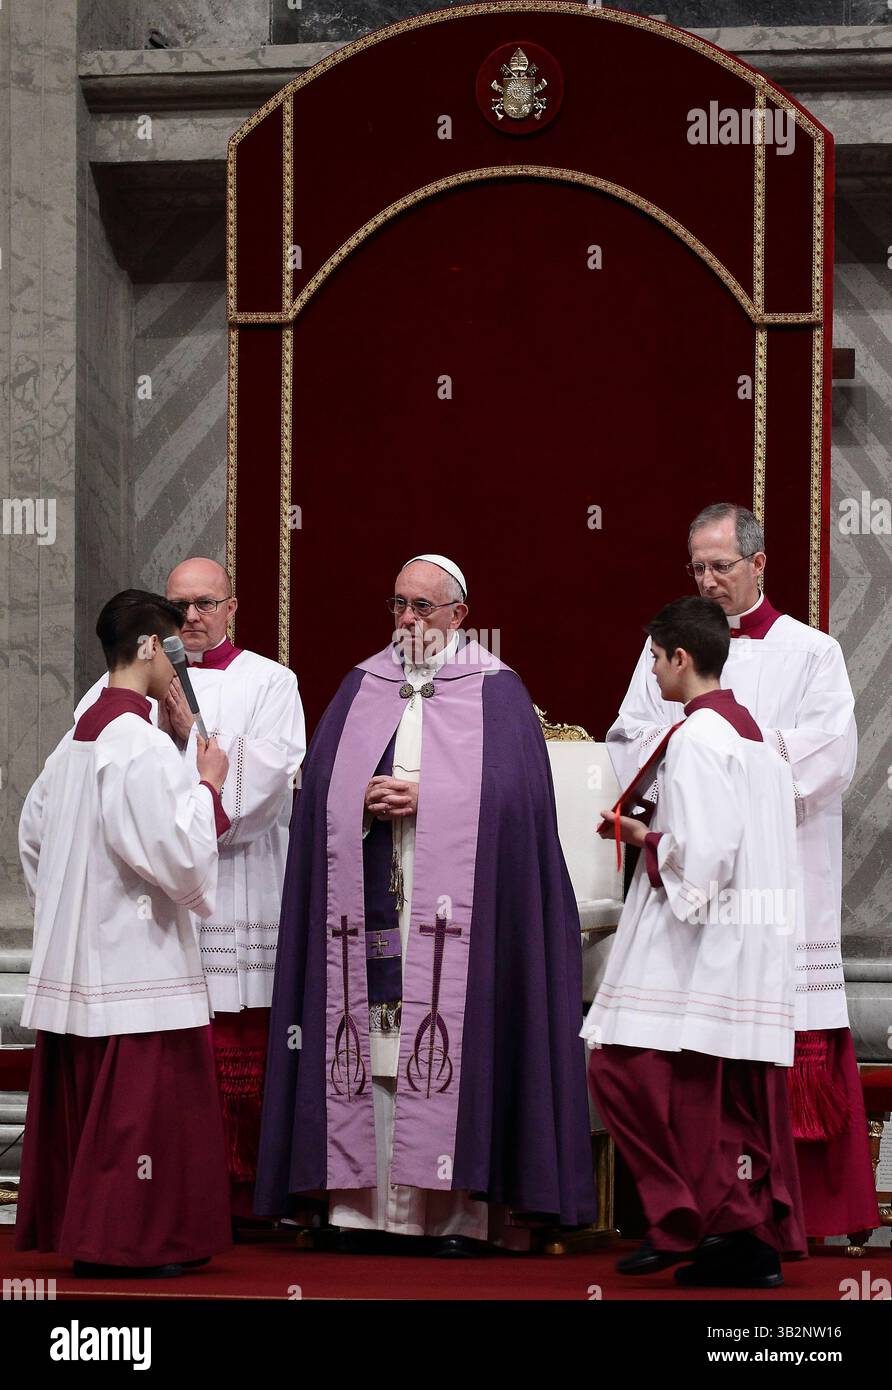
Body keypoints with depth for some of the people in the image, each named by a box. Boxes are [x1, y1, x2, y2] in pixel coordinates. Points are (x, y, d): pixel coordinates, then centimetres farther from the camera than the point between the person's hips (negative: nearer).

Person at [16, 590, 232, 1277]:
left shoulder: (77, 739, 12)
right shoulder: (142, 743, -16)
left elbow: (34, 833, 20)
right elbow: (175, 853, -21)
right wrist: (209, 785, -7)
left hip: (75, 955, 9)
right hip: (135, 957, -9)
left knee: (81, 1102, 14)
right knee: (139, 1103, -4)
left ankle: (65, 1222, 20)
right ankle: (124, 1239, -1)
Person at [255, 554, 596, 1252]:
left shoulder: (495, 691, 5)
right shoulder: (361, 686, 16)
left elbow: (510, 794, -6)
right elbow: (321, 783, 10)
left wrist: (424, 798, -12)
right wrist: (366, 802, -9)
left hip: (454, 903, -3)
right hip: (371, 903, 3)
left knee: (455, 1043, -7)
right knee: (372, 1049, -1)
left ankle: (463, 1210, -5)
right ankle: (366, 1200, 2)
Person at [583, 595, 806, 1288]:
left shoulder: (696, 737, -13)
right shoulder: (756, 733, 16)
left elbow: (699, 851, -21)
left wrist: (645, 838, -3)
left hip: (700, 946, -9)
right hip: (756, 951, 9)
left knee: (625, 1070, -5)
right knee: (739, 1099, 9)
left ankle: (687, 1218, -5)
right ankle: (760, 1241, 8)